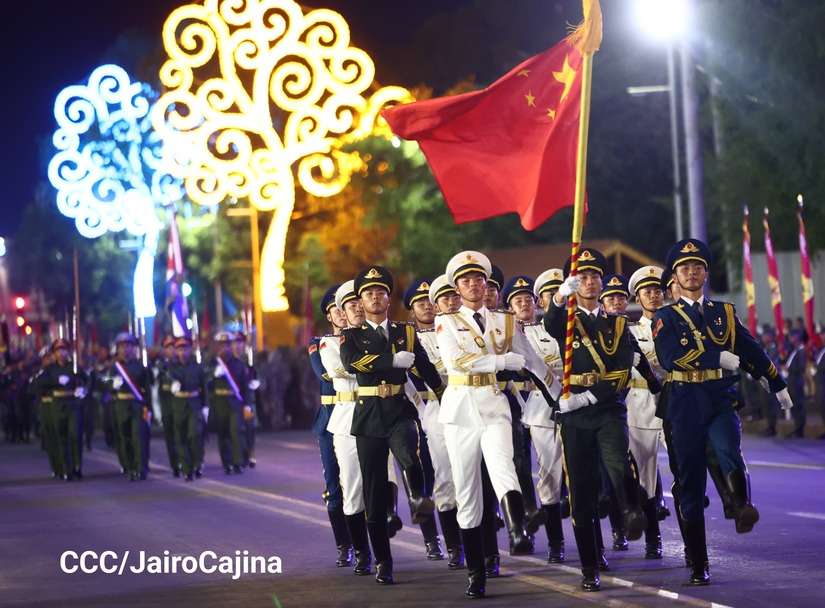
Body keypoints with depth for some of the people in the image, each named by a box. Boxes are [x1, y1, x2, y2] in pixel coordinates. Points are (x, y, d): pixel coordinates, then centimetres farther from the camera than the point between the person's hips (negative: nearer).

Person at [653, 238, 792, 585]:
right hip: (686, 408, -1)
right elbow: (670, 356, -14)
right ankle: (698, 566, 5)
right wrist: (720, 358, -14)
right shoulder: (666, 318, 4)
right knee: (691, 486, 0)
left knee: (730, 453, -32)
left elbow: (751, 352, 20)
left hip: (722, 403, 1)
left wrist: (777, 385, 24)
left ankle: (743, 507, -52)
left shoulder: (724, 313, 13)